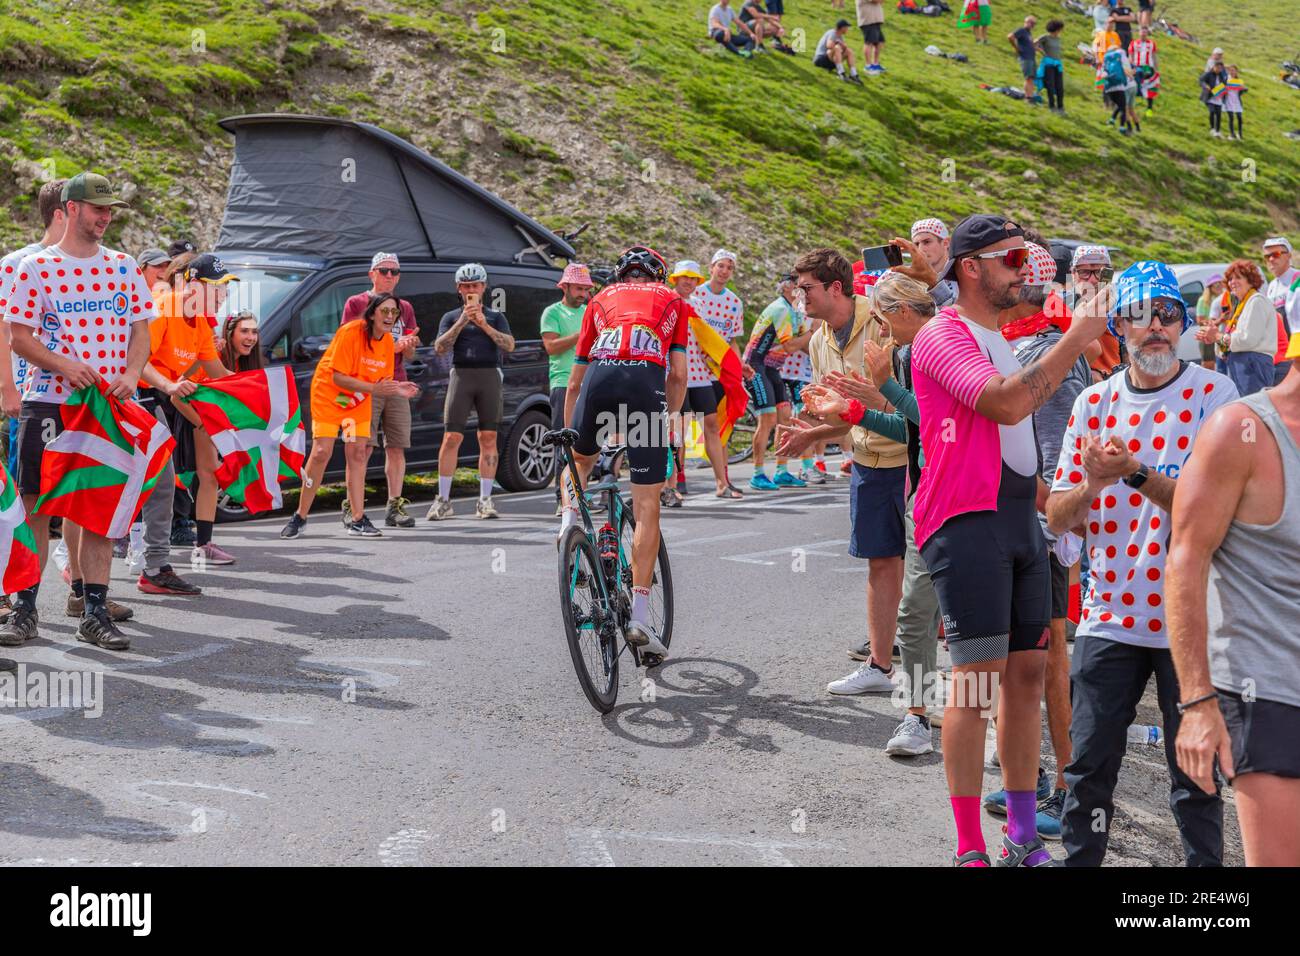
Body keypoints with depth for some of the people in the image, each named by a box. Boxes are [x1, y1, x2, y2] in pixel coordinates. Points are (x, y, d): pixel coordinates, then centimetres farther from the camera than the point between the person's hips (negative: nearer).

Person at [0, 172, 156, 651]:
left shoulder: (123, 266, 10)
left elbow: (140, 331, 11)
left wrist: (131, 374, -8)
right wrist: (64, 365, -17)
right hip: (48, 400, -3)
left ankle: (94, 611, 9)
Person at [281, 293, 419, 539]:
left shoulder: (387, 341, -5)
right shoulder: (350, 333, -24)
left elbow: (382, 381, 3)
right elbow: (338, 377, -26)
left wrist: (396, 389, -19)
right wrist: (373, 388, -34)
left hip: (359, 401, 5)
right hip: (328, 395, -5)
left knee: (357, 453, -3)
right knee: (321, 453, -10)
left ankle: (358, 520, 1)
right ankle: (300, 517, 3)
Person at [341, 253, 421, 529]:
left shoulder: (405, 308, 19)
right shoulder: (356, 303, 5)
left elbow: (409, 354, 17)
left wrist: (408, 345, -8)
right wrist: (392, 345, -11)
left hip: (397, 384, 5)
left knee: (397, 447, 2)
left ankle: (394, 507, 6)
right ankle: (351, 506, -7)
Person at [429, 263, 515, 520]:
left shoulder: (495, 317, 17)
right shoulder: (452, 317, 16)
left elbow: (509, 345, 2)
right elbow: (440, 348, 1)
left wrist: (485, 325, -8)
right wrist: (462, 322, -8)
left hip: (490, 376, 1)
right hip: (461, 375, -1)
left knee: (488, 438, -1)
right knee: (451, 438, -7)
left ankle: (485, 500, 4)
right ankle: (443, 500, -3)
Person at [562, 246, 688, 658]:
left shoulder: (601, 299, 31)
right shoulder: (672, 301, 28)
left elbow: (575, 382, 30)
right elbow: (678, 374, 17)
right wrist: (666, 417, 29)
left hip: (599, 377, 2)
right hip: (646, 380, -1)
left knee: (579, 461, 34)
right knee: (647, 508, 2)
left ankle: (569, 522, 11)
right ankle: (640, 616, -2)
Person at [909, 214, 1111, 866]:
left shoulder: (1001, 339, 22)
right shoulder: (943, 335, -8)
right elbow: (1007, 403, -24)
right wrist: (1078, 335, -18)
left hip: (1020, 516, 9)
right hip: (968, 520, -9)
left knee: (1026, 672, 8)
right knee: (976, 678, -9)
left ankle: (1023, 839, 17)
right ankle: (969, 849, -3)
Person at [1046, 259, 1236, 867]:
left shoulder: (1213, 395, -4)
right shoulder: (1094, 404, 6)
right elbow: (1057, 519, 5)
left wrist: (1134, 473, -26)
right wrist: (1092, 484, -15)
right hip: (1109, 616, 3)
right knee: (1088, 766, 7)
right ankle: (1079, 859, 22)